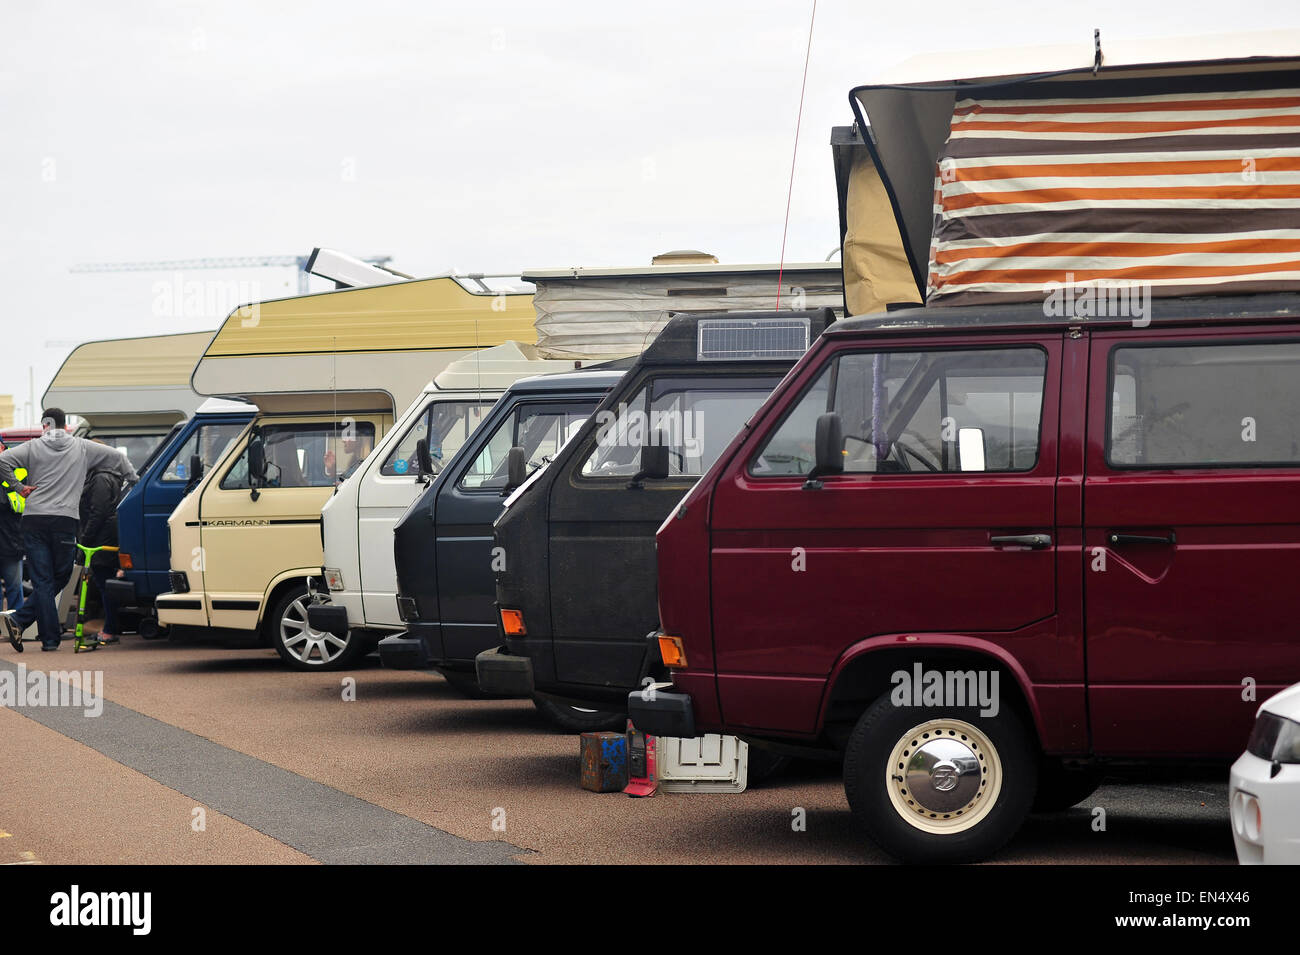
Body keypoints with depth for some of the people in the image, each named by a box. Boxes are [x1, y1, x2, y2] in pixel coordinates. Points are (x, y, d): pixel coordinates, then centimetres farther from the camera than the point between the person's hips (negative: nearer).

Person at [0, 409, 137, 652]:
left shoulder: (33, 447, 8)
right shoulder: (83, 448, 12)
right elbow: (117, 458, 19)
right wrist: (134, 480, 34)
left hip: (33, 519, 1)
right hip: (65, 520, -1)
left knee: (42, 581, 3)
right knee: (59, 578, 9)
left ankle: (50, 639, -7)